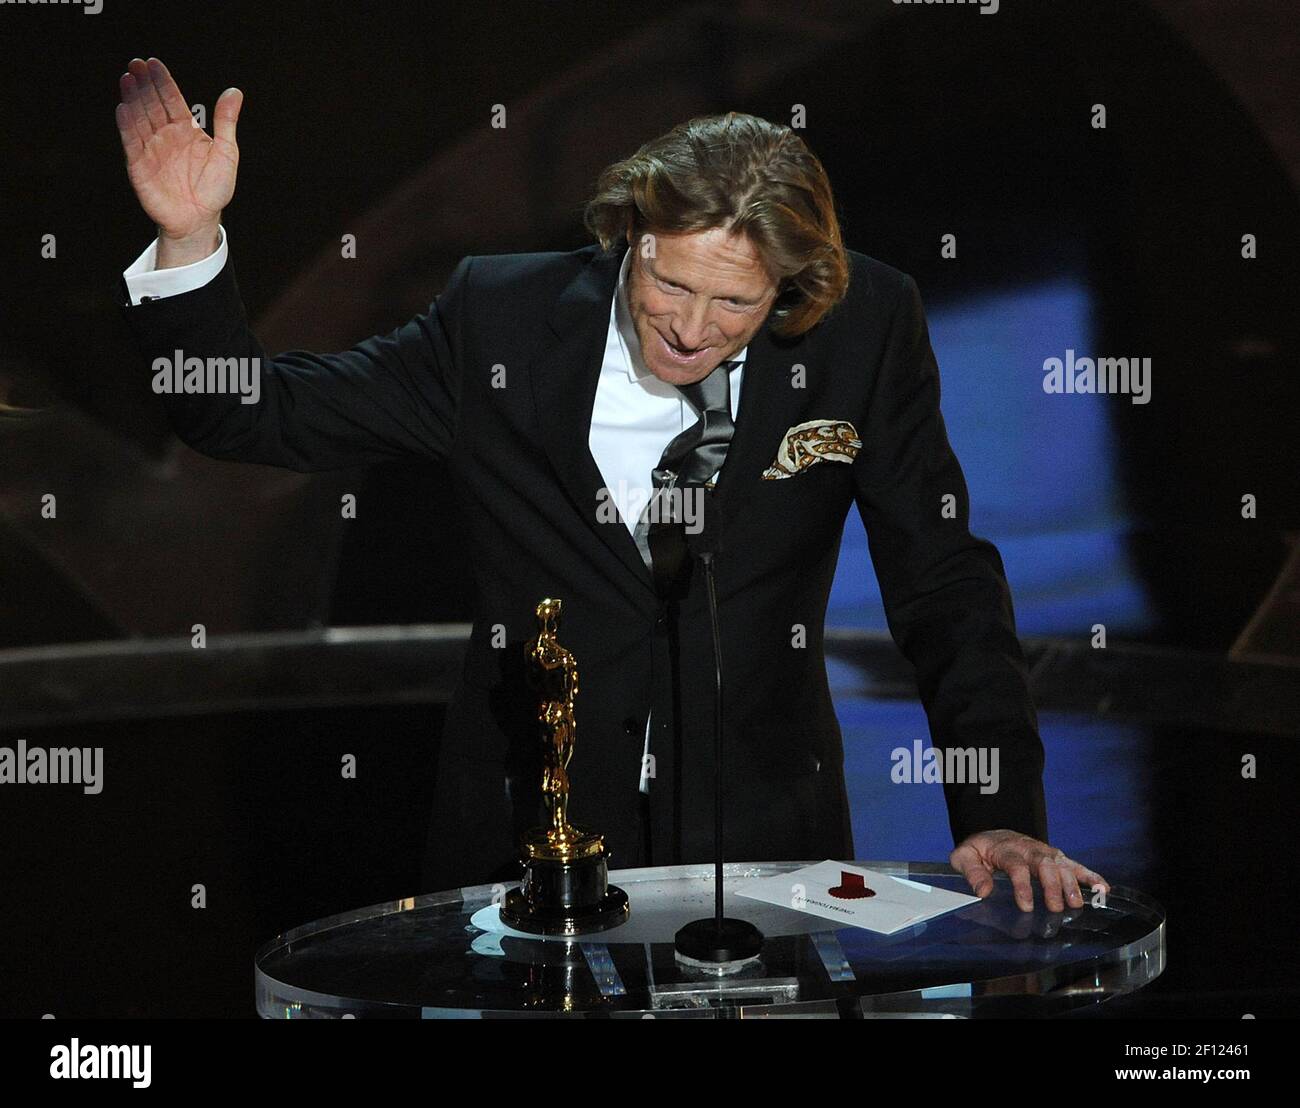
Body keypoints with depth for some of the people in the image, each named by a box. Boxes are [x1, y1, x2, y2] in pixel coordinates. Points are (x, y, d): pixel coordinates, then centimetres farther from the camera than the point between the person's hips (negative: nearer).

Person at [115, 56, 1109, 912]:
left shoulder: (865, 331, -3)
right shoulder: (500, 319, -3)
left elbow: (946, 589, 2)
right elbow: (257, 413, 2)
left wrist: (1000, 817, -7)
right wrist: (191, 239, -14)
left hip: (767, 840, 0)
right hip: (530, 823, 0)